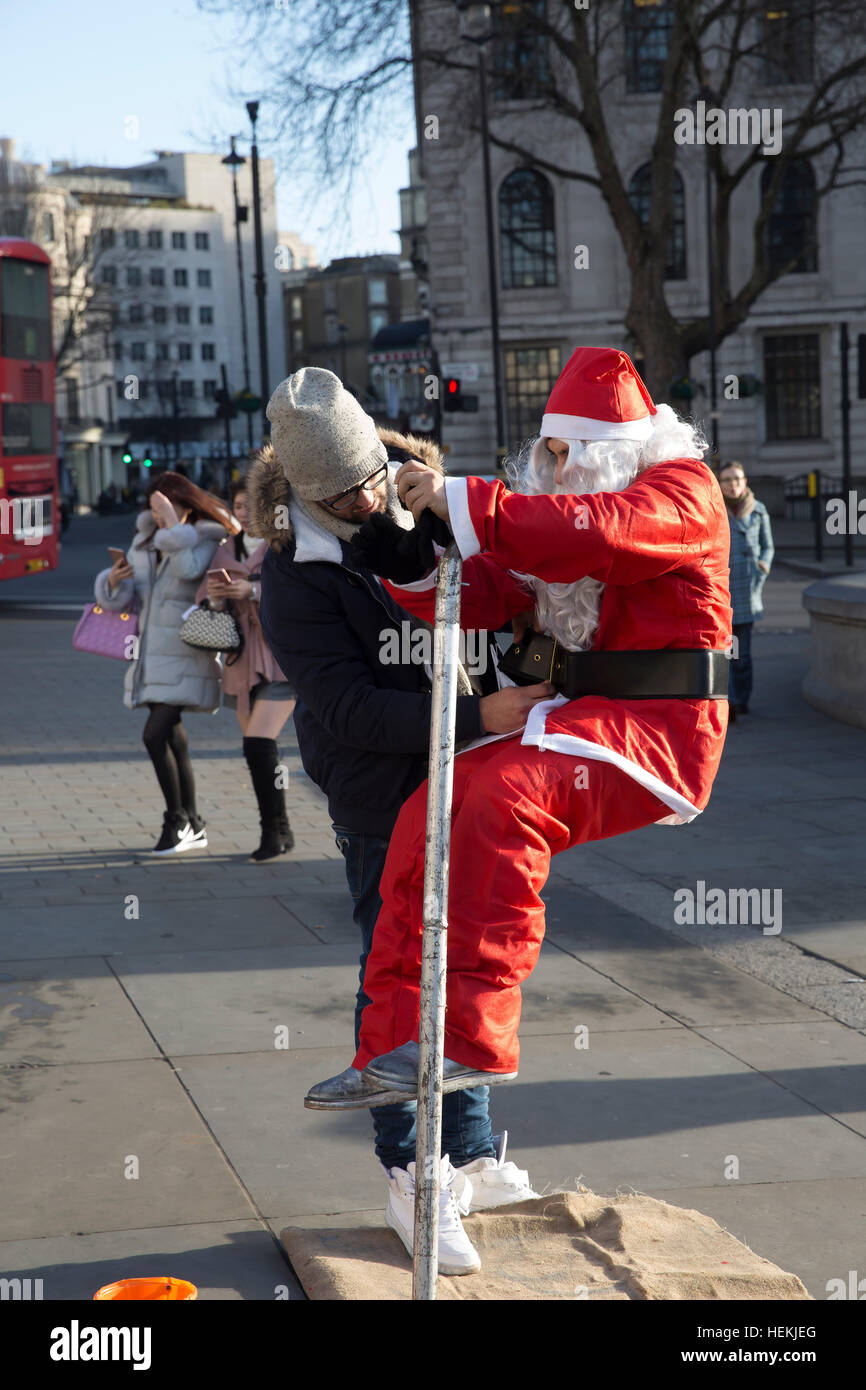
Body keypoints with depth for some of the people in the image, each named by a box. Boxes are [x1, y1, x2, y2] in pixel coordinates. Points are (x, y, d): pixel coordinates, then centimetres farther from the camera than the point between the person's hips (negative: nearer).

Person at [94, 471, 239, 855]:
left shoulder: (208, 541, -7)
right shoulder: (145, 542, 13)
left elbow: (188, 568, -28)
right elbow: (124, 598, 13)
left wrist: (174, 525, -24)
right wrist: (113, 582, -8)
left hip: (185, 660, -7)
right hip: (152, 658, 7)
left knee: (155, 735, -18)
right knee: (172, 741, 10)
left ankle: (177, 821, -5)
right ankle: (192, 826, 20)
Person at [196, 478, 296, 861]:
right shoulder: (226, 550, 11)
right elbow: (206, 601, 5)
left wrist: (251, 590, -27)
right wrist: (215, 596, -18)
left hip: (281, 659, -5)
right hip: (242, 661, 5)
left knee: (259, 745, -18)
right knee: (260, 750, 8)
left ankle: (274, 830, -9)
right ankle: (280, 832, 20)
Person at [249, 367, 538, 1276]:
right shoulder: (293, 582, -19)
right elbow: (355, 708, -23)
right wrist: (479, 717, -30)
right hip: (381, 800, -6)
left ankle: (471, 1154, 28)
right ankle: (410, 1181, 11)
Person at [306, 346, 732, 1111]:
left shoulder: (681, 488, -5)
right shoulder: (553, 497, 19)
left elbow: (594, 532, -26)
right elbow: (488, 592, 7)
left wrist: (462, 503, -27)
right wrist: (413, 564, -13)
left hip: (660, 730, -8)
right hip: (578, 717, 8)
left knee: (504, 795, -31)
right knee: (431, 813, -12)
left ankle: (475, 1039, -31)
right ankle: (393, 1048, -9)